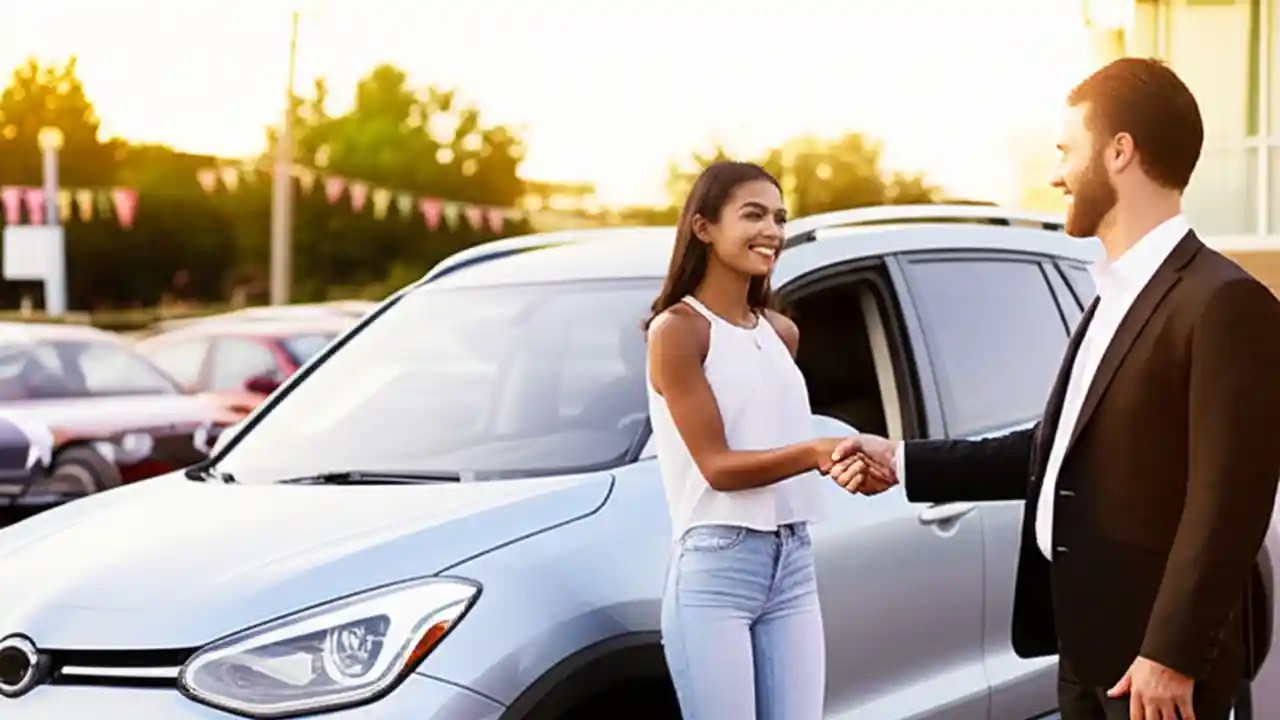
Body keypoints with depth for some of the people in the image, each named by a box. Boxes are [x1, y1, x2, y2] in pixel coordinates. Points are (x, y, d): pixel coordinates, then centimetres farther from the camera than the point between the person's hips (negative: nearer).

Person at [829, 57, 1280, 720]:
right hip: (1087, 644, 9)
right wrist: (903, 462, 17)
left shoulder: (1224, 303, -16)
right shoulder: (1114, 297, 15)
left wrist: (1173, 656, -22)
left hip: (1155, 653, -9)